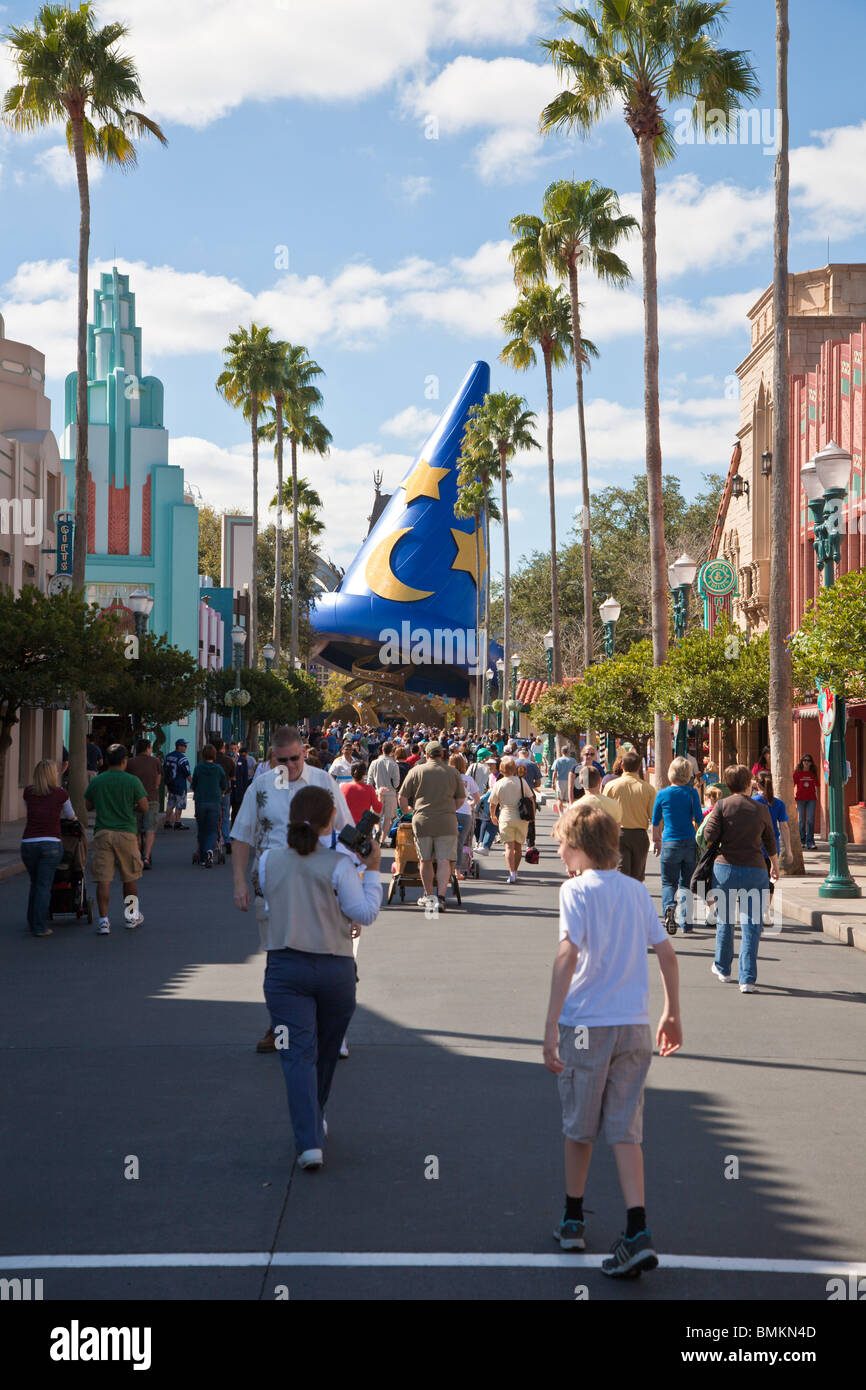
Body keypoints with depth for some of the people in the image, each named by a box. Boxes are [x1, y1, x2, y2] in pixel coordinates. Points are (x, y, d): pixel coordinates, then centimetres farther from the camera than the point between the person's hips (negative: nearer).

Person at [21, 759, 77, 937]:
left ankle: (32, 922, 25)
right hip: (51, 843, -3)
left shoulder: (28, 792, 8)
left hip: (28, 843, 3)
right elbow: (70, 815, 19)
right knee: (44, 886, 0)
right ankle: (39, 927, -3)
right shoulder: (61, 793, 2)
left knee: (34, 884, 19)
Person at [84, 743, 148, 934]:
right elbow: (144, 807, -4)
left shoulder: (96, 782, 3)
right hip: (126, 833, -1)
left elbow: (88, 806, 14)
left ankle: (103, 920, -7)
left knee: (103, 879, -1)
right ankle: (131, 916, 27)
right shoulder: (133, 781, -4)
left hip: (102, 833, 1)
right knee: (129, 877, 16)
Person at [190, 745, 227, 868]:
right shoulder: (219, 769, 0)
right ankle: (209, 850, -26)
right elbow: (224, 787, 10)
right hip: (215, 802, 0)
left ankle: (202, 859, 15)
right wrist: (221, 794, 32)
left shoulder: (198, 767, -2)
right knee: (212, 830, 2)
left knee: (202, 830, 11)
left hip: (200, 802, 0)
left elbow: (193, 785, 7)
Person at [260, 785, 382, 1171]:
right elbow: (366, 914, -7)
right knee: (326, 1052, 20)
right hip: (335, 968, -1)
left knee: (298, 1054, -4)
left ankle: (309, 1142, -16)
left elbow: (260, 911, 11)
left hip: (284, 967, 1)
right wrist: (372, 869, 1)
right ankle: (315, 1121, 38)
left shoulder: (269, 860, -1)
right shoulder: (339, 865, -10)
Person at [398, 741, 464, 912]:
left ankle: (428, 896, 23)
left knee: (425, 860, 13)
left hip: (422, 821, 0)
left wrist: (406, 809, 25)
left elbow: (402, 797, 5)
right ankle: (440, 896, -14)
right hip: (447, 821, 0)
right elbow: (461, 799, 13)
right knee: (444, 861, -3)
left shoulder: (416, 771, 4)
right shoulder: (453, 772, 8)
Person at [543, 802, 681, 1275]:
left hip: (586, 1025, -4)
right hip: (635, 1027, 4)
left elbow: (568, 955, -20)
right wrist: (672, 1015, 19)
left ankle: (573, 1221, 29)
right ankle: (637, 1235, -6)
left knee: (579, 1129, 14)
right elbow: (667, 952, 9)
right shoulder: (637, 890, 7)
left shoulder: (577, 890, -9)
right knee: (625, 1131, 6)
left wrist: (550, 1028, -21)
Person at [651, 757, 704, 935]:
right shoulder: (692, 792, -3)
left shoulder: (662, 794, -1)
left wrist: (656, 840, 23)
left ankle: (669, 907, -24)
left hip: (670, 843, -1)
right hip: (690, 842, 1)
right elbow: (699, 818, -3)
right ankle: (686, 923, 12)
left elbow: (655, 820, 9)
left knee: (669, 882, 6)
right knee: (687, 883, 12)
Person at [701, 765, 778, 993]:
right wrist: (775, 865, 31)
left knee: (725, 922, 17)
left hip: (726, 868, 0)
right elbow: (770, 843, 14)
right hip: (755, 871, 0)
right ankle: (747, 979, -4)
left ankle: (722, 969, 34)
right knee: (751, 926, 1)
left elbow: (709, 836, -10)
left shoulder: (722, 806, -3)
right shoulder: (761, 810, 3)